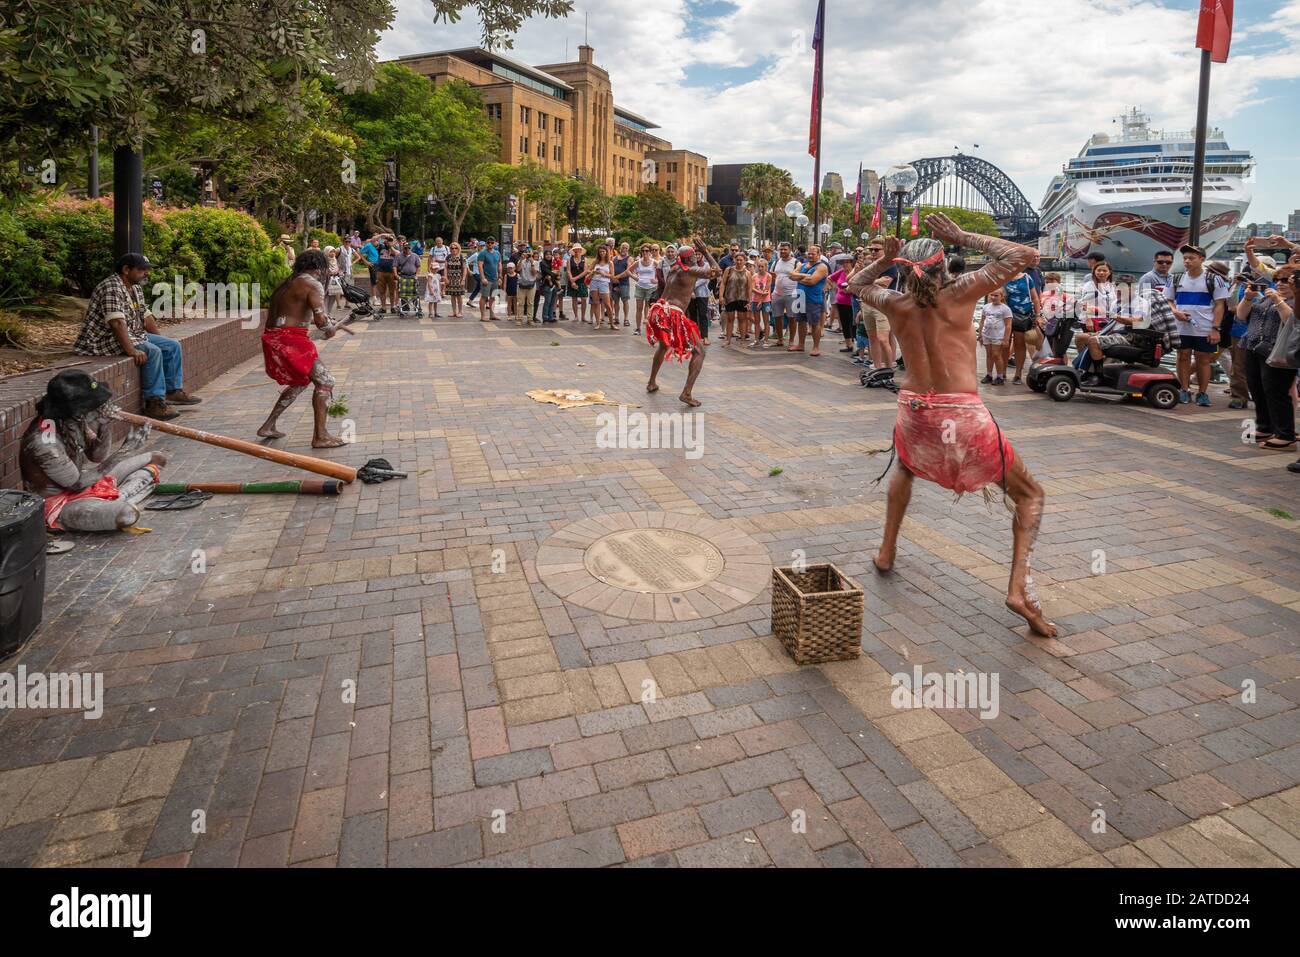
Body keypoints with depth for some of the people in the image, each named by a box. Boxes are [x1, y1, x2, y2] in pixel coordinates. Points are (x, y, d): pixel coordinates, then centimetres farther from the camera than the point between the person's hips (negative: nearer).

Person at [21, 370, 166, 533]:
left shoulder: (73, 420, -9)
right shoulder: (44, 443, -31)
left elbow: (97, 457, 4)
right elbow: (78, 485, -22)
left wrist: (105, 426, -16)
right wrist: (125, 450, -24)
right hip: (60, 503, -8)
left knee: (157, 459, 5)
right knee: (127, 515, -37)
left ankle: (115, 501, -7)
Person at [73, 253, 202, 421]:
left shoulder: (135, 288, 11)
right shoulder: (112, 288, -21)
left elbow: (145, 315, 18)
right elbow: (117, 322, -31)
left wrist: (162, 339, 14)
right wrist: (131, 350, -37)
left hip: (133, 334, 10)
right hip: (108, 339, -10)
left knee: (173, 345, 5)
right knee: (152, 352, -29)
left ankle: (173, 391, 7)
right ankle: (154, 402, -27)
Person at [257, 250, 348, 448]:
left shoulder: (286, 283, 20)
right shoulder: (312, 284, -7)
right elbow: (321, 320, -18)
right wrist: (331, 329, 3)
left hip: (272, 338, 10)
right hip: (290, 340, -10)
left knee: (301, 381, 25)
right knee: (325, 381, -4)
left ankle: (268, 426, 28)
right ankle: (320, 437, -6)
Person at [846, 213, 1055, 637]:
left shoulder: (895, 303, 0)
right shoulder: (958, 293, -9)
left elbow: (856, 284, 22)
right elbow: (1025, 257, -2)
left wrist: (883, 259, 6)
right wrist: (961, 237, 0)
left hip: (914, 411, 4)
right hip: (964, 415, -3)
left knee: (905, 469, 38)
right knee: (1029, 494, 14)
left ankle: (887, 551, 41)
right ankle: (1019, 586, -2)